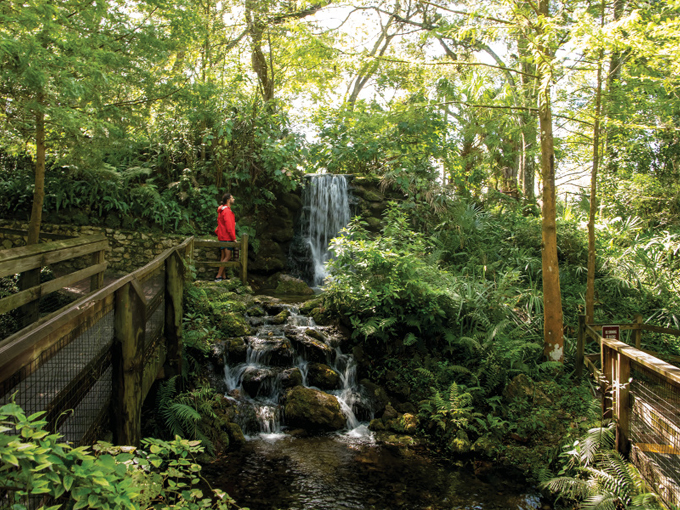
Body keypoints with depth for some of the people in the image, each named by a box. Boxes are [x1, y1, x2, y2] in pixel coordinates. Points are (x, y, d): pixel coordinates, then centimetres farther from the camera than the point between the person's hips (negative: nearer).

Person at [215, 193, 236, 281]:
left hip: (222, 237, 10)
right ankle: (218, 276, -10)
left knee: (223, 257, 10)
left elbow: (220, 223, 23)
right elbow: (229, 226, -19)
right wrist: (234, 238, -15)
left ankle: (223, 276, 13)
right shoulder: (227, 211, -17)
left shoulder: (222, 210, 16)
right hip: (227, 238, -10)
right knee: (227, 257, -8)